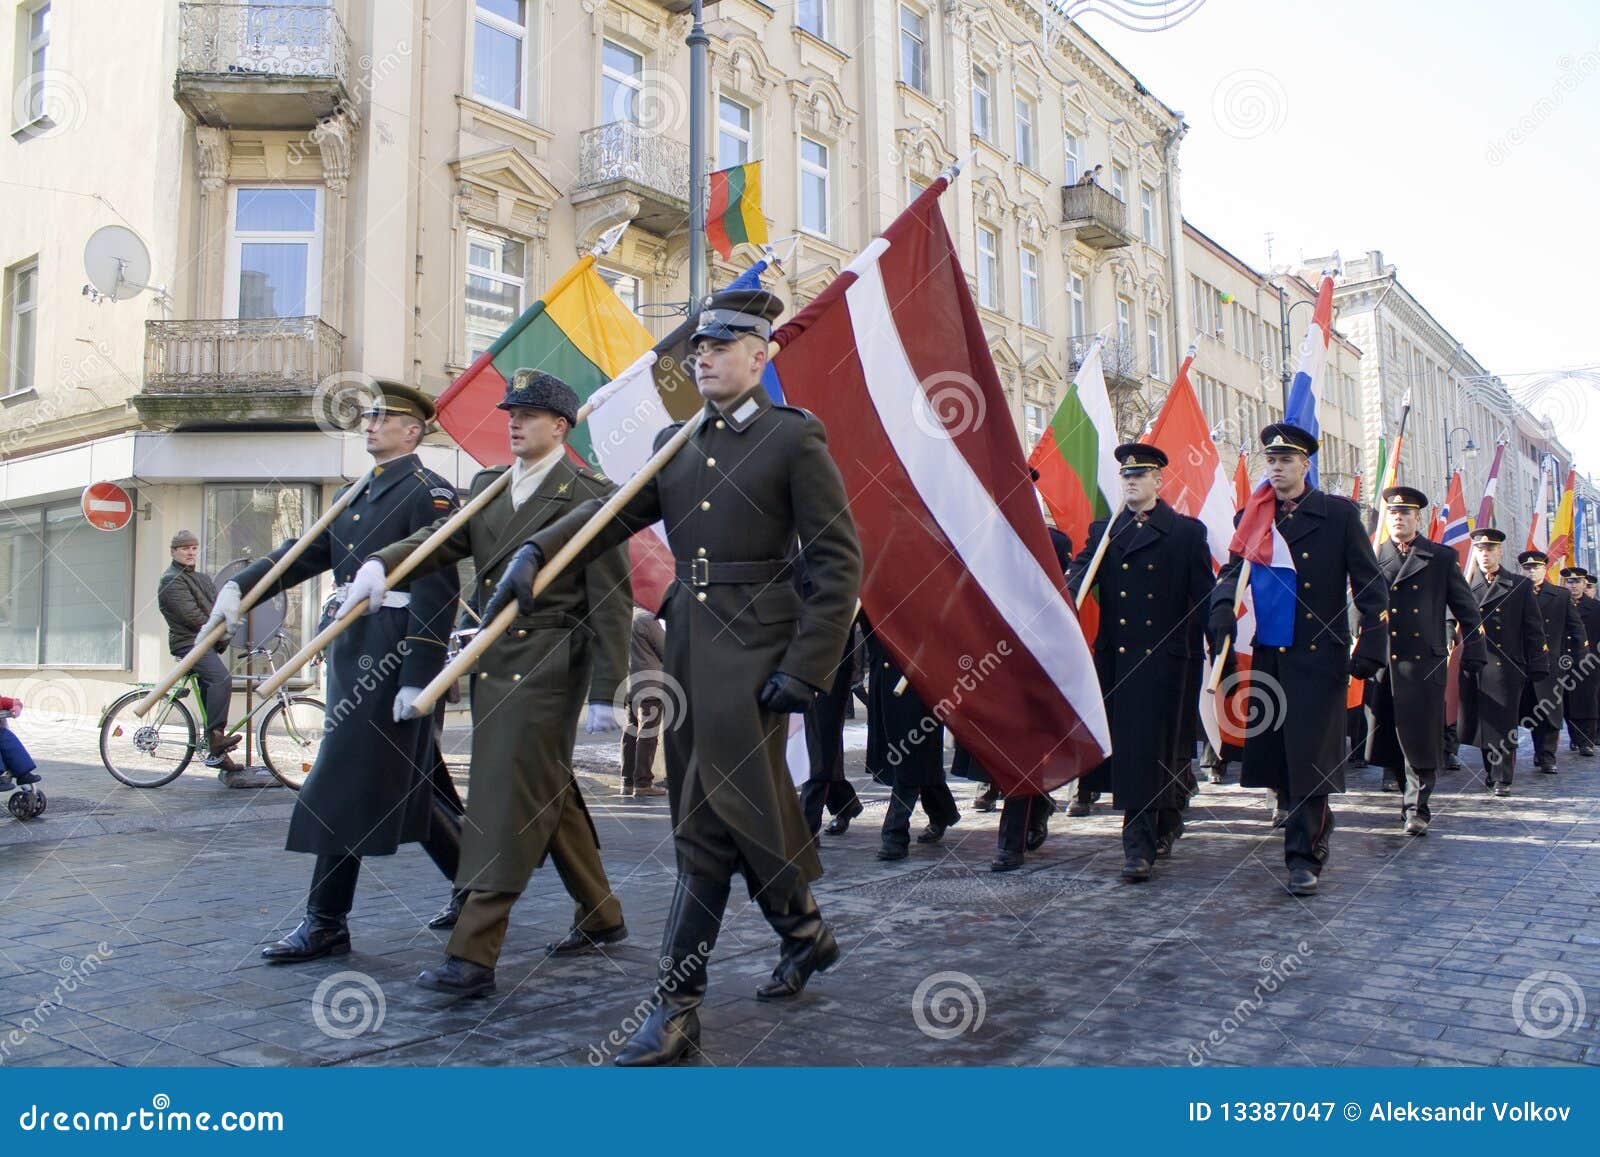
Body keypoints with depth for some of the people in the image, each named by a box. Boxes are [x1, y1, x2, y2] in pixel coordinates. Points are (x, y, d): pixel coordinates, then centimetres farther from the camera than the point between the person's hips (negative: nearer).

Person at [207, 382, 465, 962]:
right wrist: (240, 586, -1)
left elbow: (436, 592, -15)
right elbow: (305, 553, 14)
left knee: (345, 787, -5)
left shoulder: (428, 492, -9)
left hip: (393, 653, -9)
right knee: (400, 786, 13)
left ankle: (326, 924, 7)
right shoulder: (357, 494, 18)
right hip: (352, 652, 9)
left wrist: (417, 680, -20)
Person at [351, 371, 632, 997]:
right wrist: (380, 564, -17)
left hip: (547, 668, -7)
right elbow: (441, 541, 4)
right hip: (492, 663, 8)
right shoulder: (487, 485, 15)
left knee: (510, 803, -7)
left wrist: (604, 693, -12)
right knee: (550, 796, 15)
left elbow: (611, 602, -9)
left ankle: (473, 955, -1)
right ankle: (600, 917, 31)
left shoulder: (590, 496, -7)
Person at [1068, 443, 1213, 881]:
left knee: (1154, 744, -4)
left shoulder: (1187, 531, 5)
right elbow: (1079, 574, -1)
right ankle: (1141, 842, 19)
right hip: (1115, 658, 3)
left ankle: (1141, 844, 3)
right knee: (1127, 748, 6)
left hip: (1165, 659, -3)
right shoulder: (1102, 530, 13)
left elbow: (1204, 596, 3)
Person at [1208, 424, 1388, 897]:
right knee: (1274, 753, 8)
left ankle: (1304, 854, 4)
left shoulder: (1339, 514, 1)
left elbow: (1370, 584, 1)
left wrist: (1371, 647, -7)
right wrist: (1222, 619, -18)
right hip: (1269, 655, 4)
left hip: (1321, 656, -4)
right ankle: (1316, 826, 32)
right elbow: (1232, 574, 2)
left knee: (1310, 755, -6)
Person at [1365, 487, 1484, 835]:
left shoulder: (1442, 557, 6)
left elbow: (1466, 608, 9)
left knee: (1420, 738, -3)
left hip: (1425, 663, -2)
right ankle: (1408, 793, 25)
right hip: (1382, 663, 2)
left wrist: (1472, 656, 4)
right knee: (1388, 736, 7)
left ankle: (1417, 807, 5)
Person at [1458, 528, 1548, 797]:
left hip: (1507, 666, -1)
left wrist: (1537, 666, 0)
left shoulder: (1520, 585, 6)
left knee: (1503, 724, -2)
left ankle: (1502, 778, 6)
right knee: (1481, 722, 8)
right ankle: (1490, 772, 22)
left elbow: (1534, 629, 5)